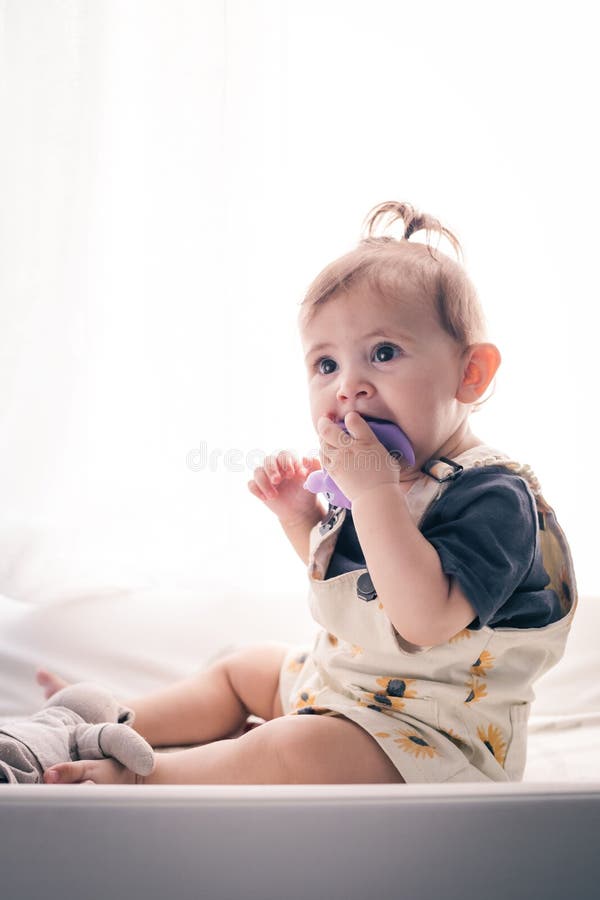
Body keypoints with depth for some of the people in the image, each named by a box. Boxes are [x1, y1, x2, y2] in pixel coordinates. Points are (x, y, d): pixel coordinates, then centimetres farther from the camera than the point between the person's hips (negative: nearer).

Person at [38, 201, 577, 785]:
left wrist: (371, 491, -37)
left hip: (431, 735, -9)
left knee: (295, 752, -29)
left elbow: (425, 619, -39)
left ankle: (135, 777, -10)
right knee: (245, 668, 22)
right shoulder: (394, 477, 1)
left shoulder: (493, 496, -26)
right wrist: (301, 513, 0)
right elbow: (342, 572, 19)